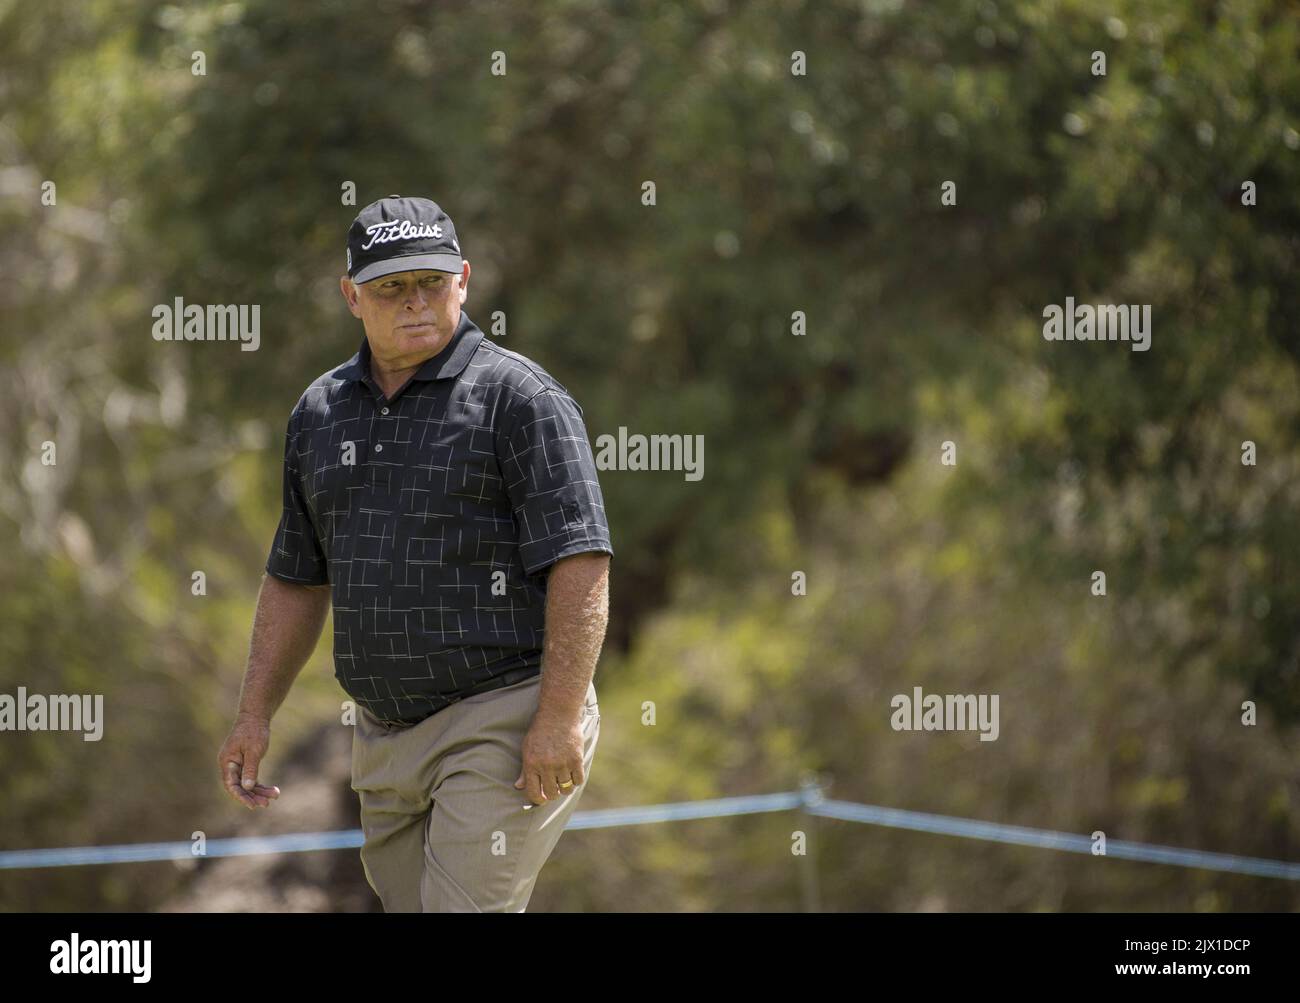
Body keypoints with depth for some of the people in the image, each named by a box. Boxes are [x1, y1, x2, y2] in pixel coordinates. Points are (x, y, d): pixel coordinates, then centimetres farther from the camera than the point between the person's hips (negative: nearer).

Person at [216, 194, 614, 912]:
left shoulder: (518, 396, -6)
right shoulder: (320, 410, 14)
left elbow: (580, 564, -13)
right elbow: (297, 579, 21)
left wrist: (560, 718, -21)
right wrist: (254, 715, 14)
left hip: (503, 721, -7)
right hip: (385, 738, 7)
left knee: (463, 914, -16)